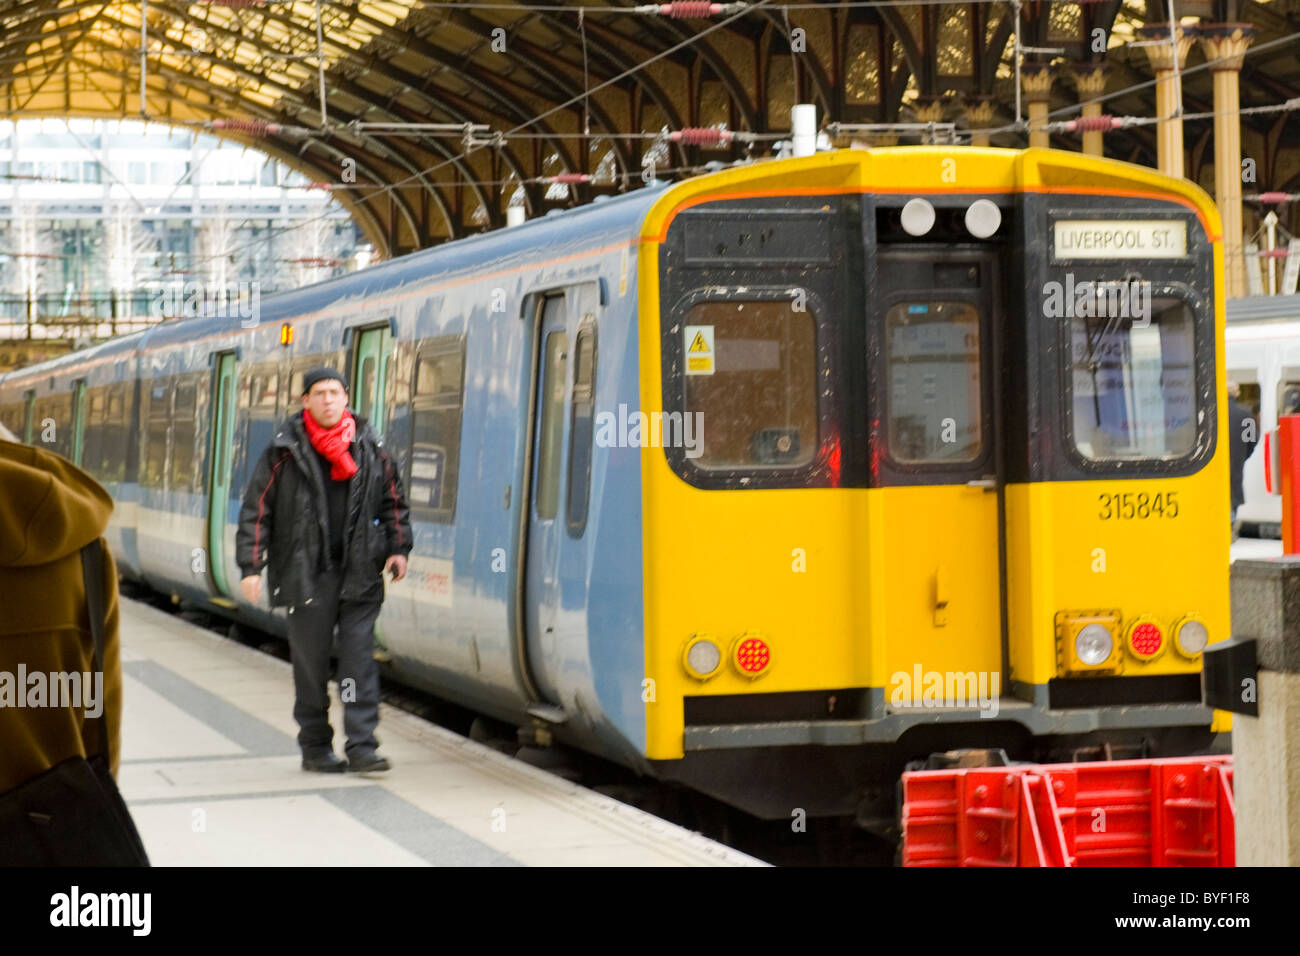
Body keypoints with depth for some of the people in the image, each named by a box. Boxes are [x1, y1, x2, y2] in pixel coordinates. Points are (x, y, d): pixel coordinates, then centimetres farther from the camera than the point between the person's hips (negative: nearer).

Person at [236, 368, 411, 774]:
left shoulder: (370, 448, 7)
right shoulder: (285, 451, -1)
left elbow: (393, 501, 17)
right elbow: (256, 509, 0)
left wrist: (398, 548, 6)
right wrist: (251, 567, -6)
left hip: (359, 574, 2)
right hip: (307, 575, -2)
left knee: (360, 658, -4)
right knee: (310, 661, 6)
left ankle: (361, 746, -3)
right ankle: (315, 747, 17)